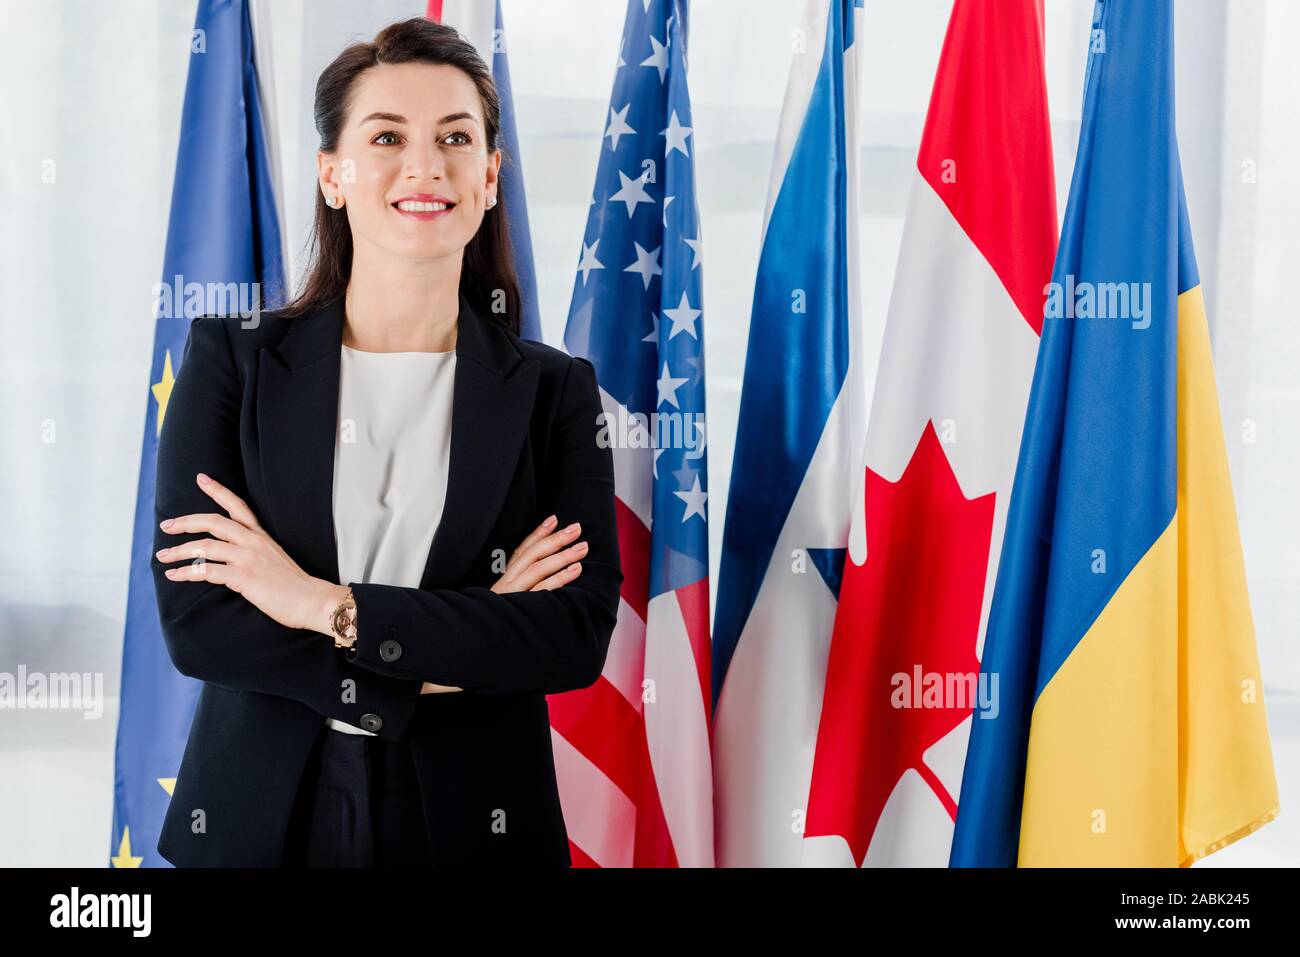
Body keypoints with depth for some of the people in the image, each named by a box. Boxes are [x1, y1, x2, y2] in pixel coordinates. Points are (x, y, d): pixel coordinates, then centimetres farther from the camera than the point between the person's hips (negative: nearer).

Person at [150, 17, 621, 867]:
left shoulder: (556, 391, -3)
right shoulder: (232, 359, -4)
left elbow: (580, 635, -13)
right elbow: (192, 619, -11)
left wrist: (327, 606, -19)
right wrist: (459, 650, -16)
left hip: (470, 822, 1)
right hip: (257, 820, 0)